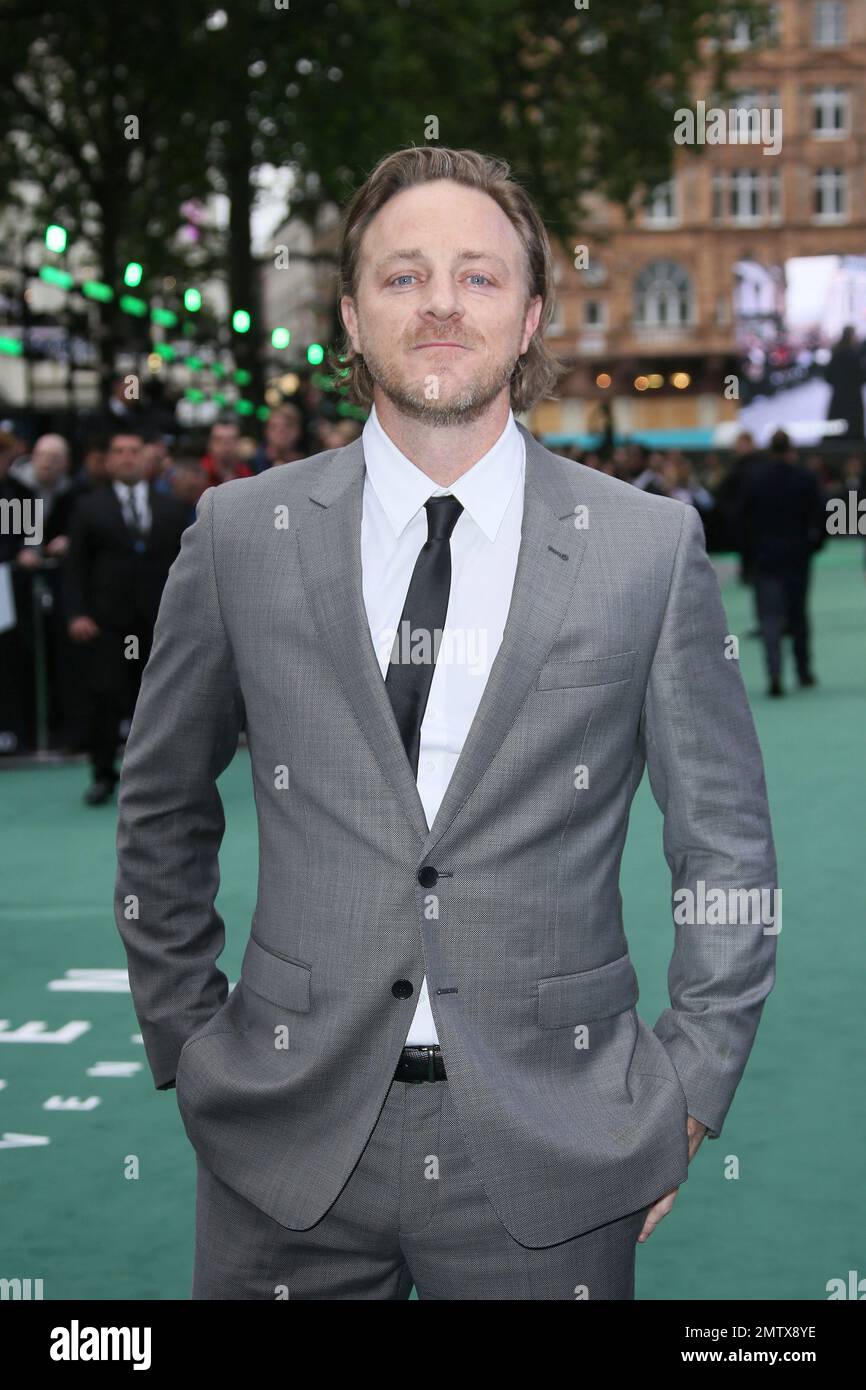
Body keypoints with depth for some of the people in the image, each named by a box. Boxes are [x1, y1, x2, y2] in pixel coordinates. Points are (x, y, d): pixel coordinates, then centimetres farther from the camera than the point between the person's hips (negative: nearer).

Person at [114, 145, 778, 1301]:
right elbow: (162, 810, 12)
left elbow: (726, 846, 5)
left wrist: (688, 1096, 0)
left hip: (553, 1155, 0)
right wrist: (188, 1043, 8)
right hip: (290, 1134, 1)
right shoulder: (241, 536, 1)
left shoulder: (651, 545, -1)